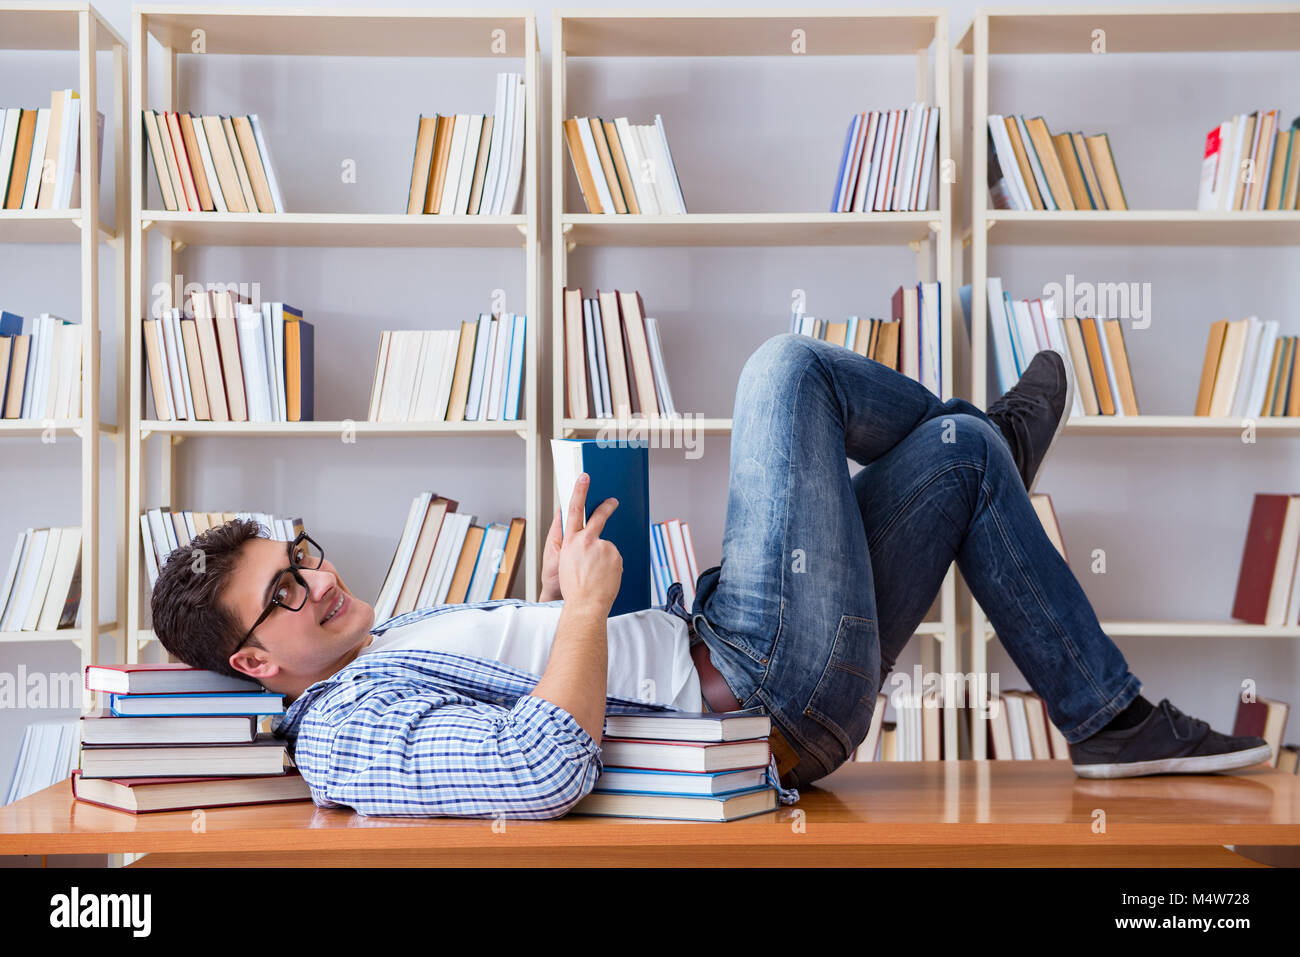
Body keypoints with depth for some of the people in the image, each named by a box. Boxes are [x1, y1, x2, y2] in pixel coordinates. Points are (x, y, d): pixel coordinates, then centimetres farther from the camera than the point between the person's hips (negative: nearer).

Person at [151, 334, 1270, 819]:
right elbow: (549, 769, -35)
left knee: (961, 451, 14)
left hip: (711, 649, 10)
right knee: (785, 368, -4)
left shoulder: (398, 633, 13)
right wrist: (585, 602, -22)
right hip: (762, 693, -10)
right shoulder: (348, 731, -19)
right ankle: (994, 432, 20)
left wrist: (552, 583, 10)